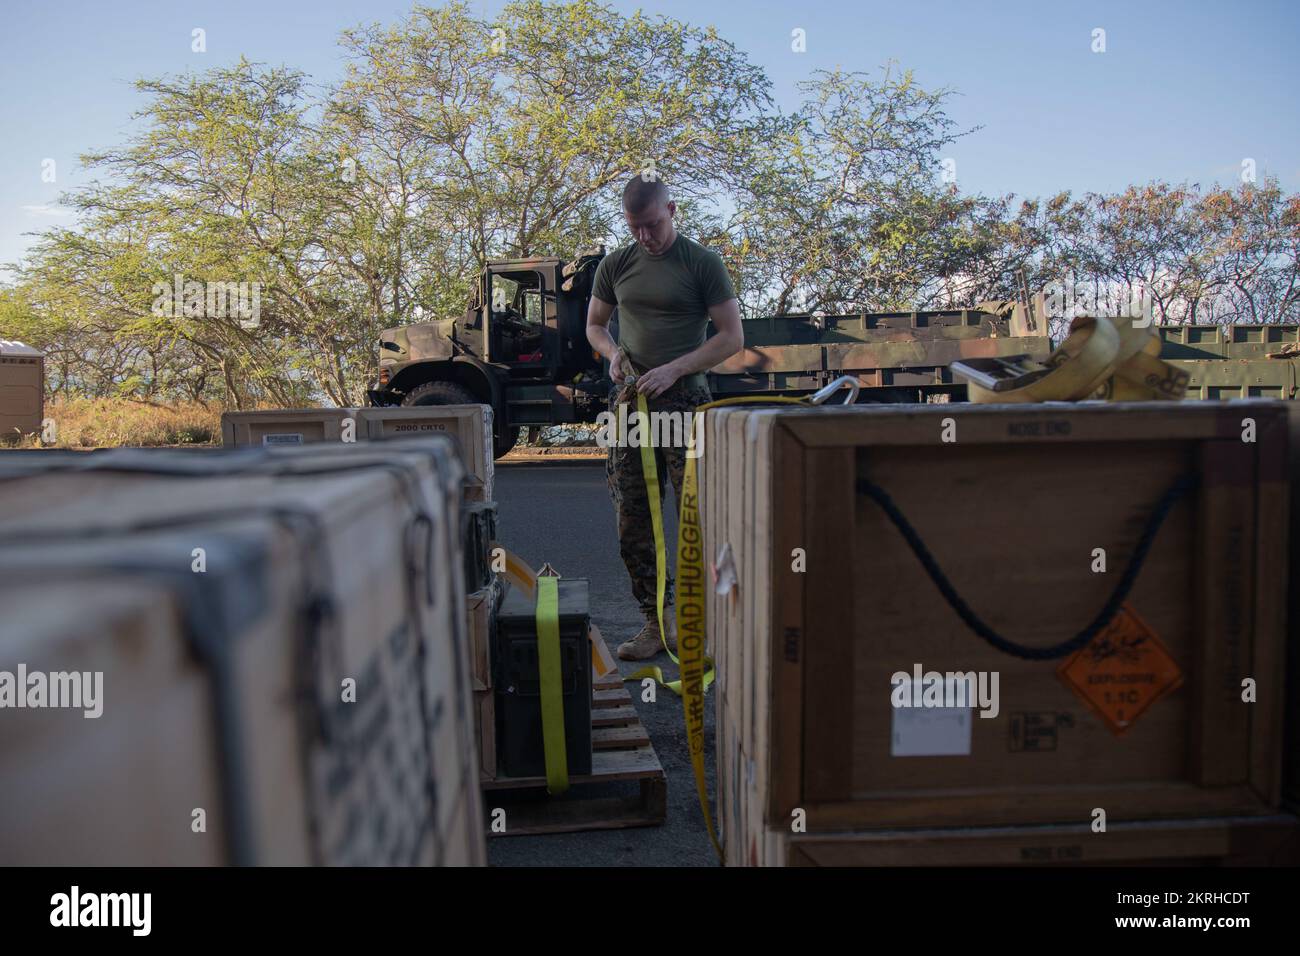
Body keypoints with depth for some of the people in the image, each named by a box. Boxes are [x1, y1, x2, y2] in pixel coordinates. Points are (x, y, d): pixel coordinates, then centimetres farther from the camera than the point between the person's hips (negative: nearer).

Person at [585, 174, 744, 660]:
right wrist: (613, 352, 0)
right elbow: (594, 325, 23)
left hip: (685, 400, -4)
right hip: (630, 401, 5)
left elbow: (732, 336, -3)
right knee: (632, 520, 5)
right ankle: (657, 622, 16)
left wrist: (674, 369, -14)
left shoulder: (703, 263, -1)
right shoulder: (615, 264, 11)